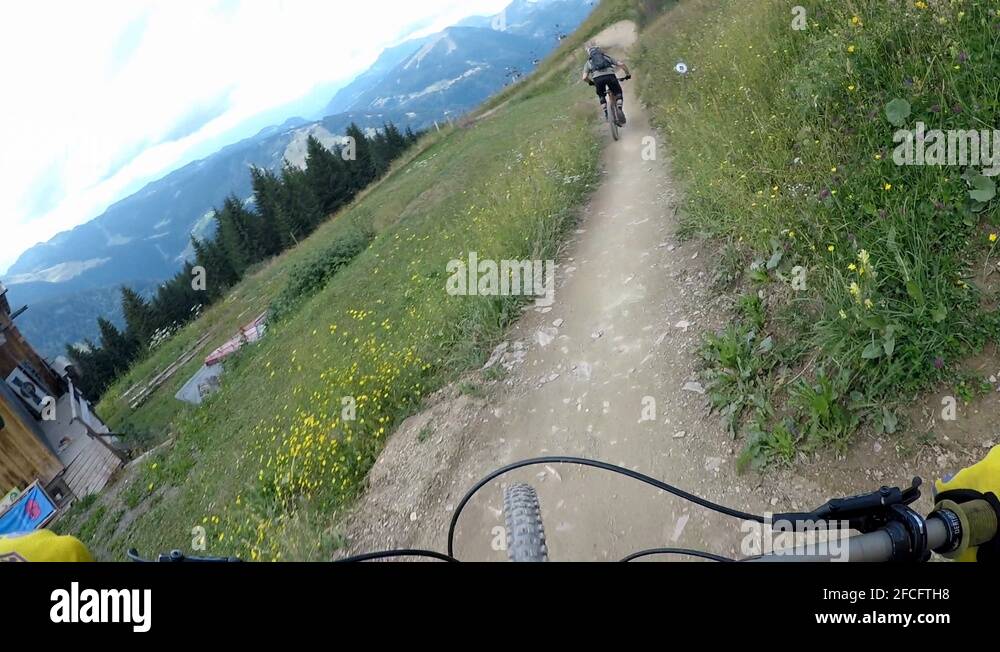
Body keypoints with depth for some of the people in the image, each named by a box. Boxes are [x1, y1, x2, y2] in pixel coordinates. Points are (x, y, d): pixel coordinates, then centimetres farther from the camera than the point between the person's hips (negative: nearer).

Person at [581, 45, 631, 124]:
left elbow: (584, 78, 17)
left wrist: (591, 82, 38)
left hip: (597, 78, 0)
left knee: (602, 96, 27)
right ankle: (620, 109, -2)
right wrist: (628, 74, 34)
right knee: (618, 93, 20)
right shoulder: (607, 57, 32)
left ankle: (606, 114, 15)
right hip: (610, 75, 0)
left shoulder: (588, 63, 30)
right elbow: (621, 64, 21)